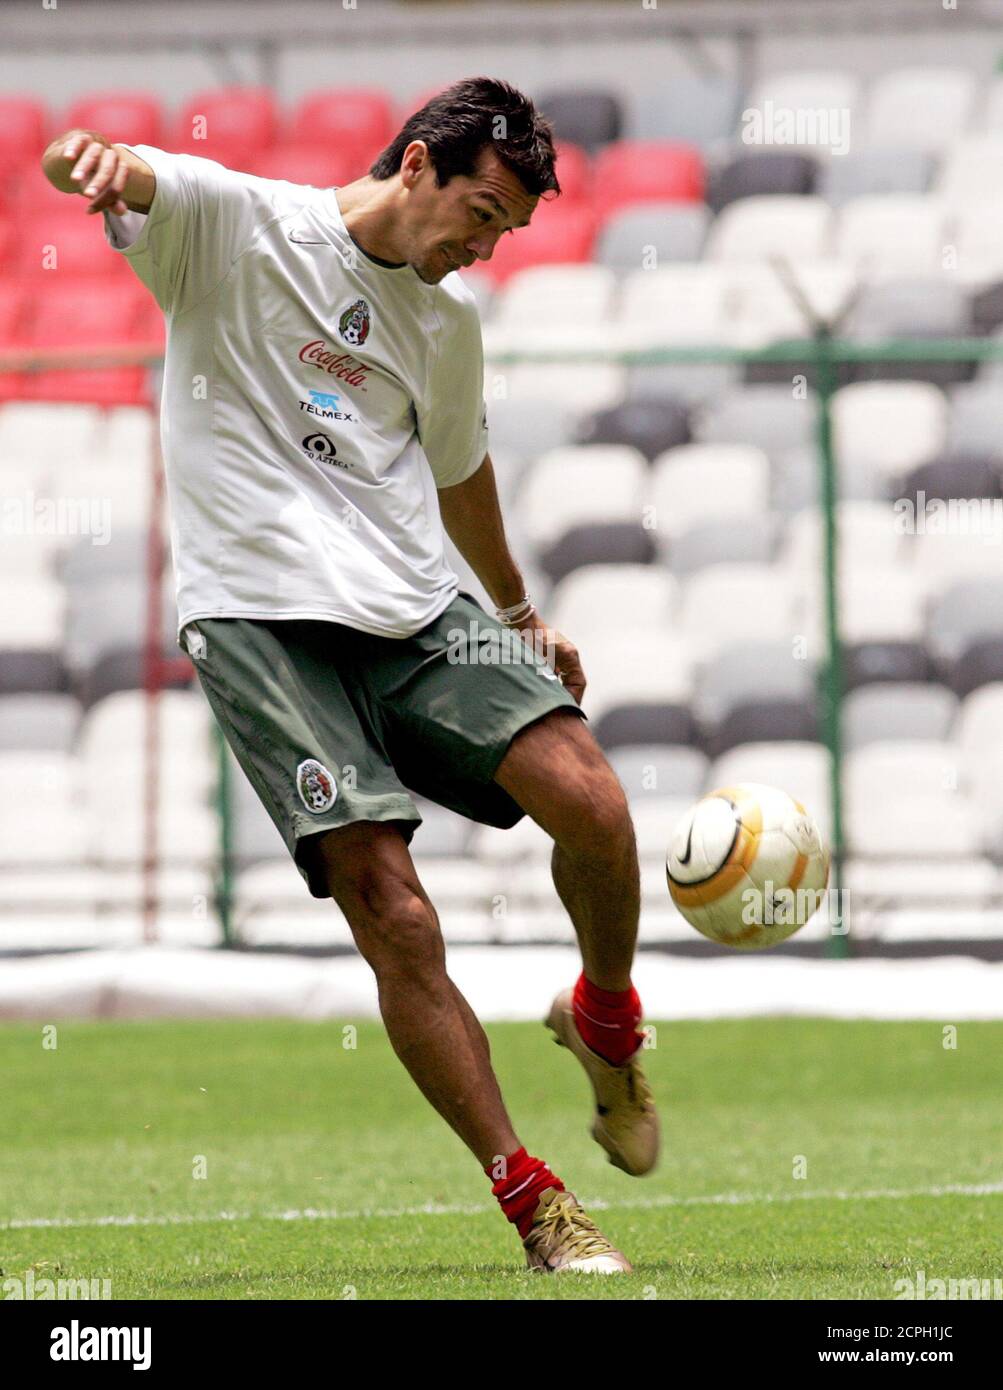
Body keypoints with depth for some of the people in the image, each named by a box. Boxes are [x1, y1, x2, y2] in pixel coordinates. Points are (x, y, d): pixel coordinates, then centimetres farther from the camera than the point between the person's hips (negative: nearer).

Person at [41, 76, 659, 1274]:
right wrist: (88, 155, -45)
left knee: (589, 801, -18)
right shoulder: (235, 222, -1)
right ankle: (530, 1200, -10)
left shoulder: (447, 319, 16)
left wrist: (521, 614, 45)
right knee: (393, 916, -17)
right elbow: (120, 181, -20)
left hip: (414, 611, 5)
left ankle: (604, 1020, 13)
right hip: (259, 620, -5)